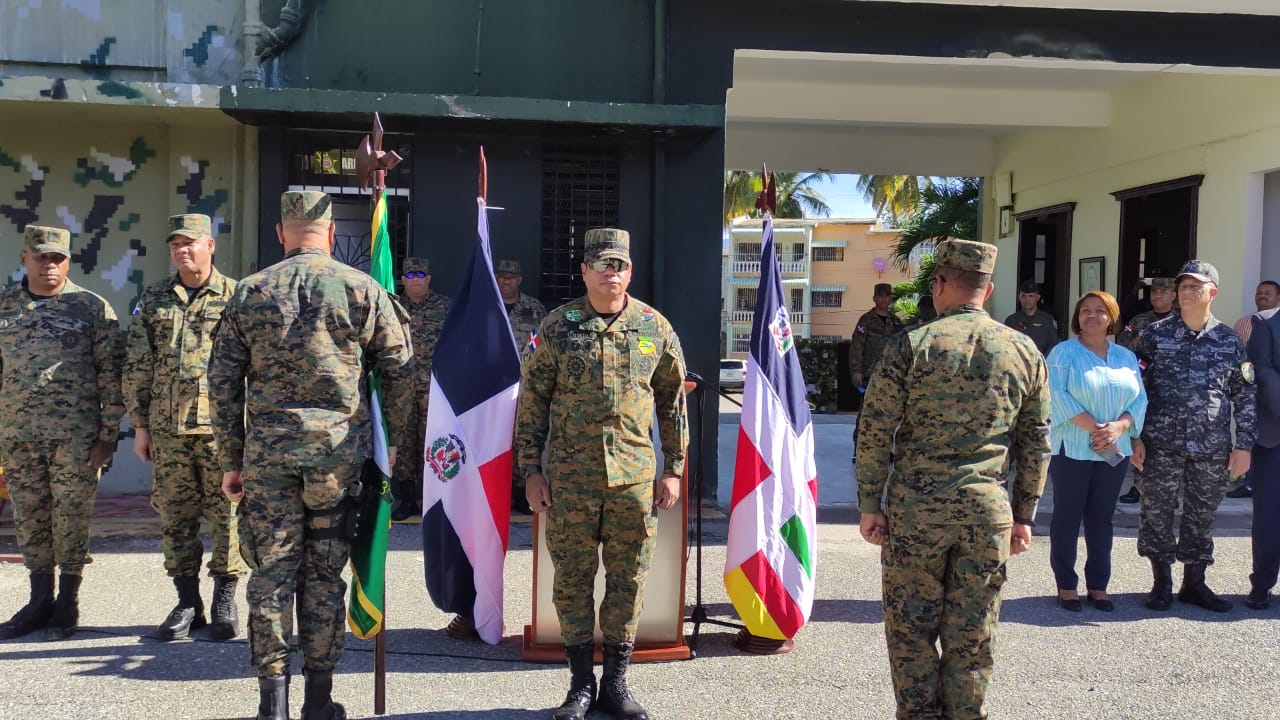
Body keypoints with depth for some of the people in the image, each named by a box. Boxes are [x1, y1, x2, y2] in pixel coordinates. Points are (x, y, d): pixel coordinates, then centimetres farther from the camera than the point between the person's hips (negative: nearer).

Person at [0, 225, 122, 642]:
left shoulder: (91, 307, -1)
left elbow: (110, 374, -3)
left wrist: (108, 433, -7)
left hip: (75, 436, -4)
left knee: (70, 518, 3)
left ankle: (68, 604, 15)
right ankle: (40, 599, 24)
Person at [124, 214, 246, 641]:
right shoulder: (154, 300, 12)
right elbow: (137, 367, 12)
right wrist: (140, 425, 8)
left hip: (222, 426, -3)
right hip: (168, 427, 3)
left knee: (226, 513, 1)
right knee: (175, 515, 8)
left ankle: (224, 600, 14)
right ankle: (187, 602, 19)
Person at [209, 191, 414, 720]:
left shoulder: (249, 292, 4)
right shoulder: (364, 290, 0)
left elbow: (223, 383, 5)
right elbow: (400, 372, 1)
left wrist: (231, 459, 11)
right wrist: (394, 443, 11)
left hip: (267, 450, 1)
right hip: (339, 450, 0)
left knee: (271, 571, 7)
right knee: (325, 572, 8)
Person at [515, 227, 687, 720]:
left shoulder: (655, 327, 4)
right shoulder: (558, 327, 0)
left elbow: (673, 402, 9)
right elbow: (531, 402, 3)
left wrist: (673, 469, 6)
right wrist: (531, 471, -1)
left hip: (635, 477, 1)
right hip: (569, 477, -1)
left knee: (628, 579, 7)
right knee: (572, 579, 6)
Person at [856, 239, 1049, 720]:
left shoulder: (910, 345, -6)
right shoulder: (1024, 351, 4)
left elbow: (875, 433, -6)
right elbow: (1036, 444, 7)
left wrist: (870, 504, 2)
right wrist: (1024, 515, 14)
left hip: (916, 504, -2)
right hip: (988, 508, 3)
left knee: (911, 627, 10)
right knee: (973, 635, 12)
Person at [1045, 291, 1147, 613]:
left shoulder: (1127, 357, 12)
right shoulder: (1064, 352, -2)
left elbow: (1139, 398, 5)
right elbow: (1057, 394, -14)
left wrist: (1119, 426, -14)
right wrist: (1093, 427, -20)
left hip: (1114, 451, 4)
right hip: (1072, 448, -4)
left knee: (1102, 517, 10)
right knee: (1067, 515, 2)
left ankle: (1098, 584, 18)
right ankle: (1066, 585, 10)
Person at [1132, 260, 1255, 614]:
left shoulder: (1229, 341, 6)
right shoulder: (1156, 335, 2)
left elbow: (1244, 395, 8)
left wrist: (1243, 445, 3)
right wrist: (1135, 437, -3)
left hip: (1212, 449, 1)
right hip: (1162, 445, -1)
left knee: (1202, 517, 10)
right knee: (1156, 514, 3)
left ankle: (1194, 582, 25)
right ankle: (1162, 582, 18)